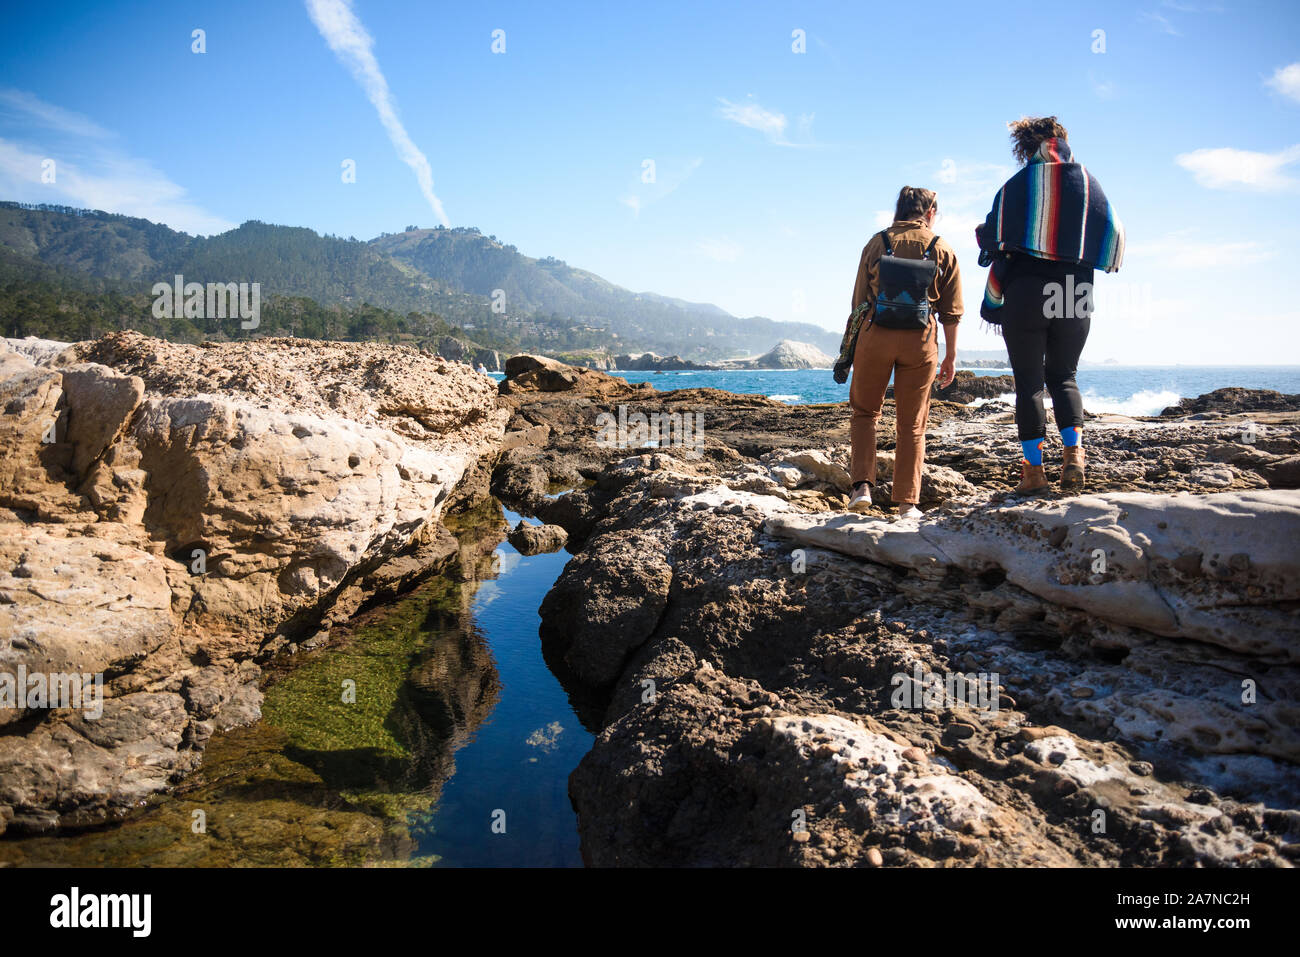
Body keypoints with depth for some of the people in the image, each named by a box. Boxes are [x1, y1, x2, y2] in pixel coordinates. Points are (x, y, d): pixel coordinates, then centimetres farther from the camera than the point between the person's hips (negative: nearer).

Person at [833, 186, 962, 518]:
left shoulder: (876, 243, 6)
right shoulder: (943, 250, 7)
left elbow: (859, 301, 4)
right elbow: (951, 312, 6)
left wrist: (852, 347, 11)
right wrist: (951, 357, 12)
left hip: (875, 335, 0)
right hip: (920, 341, 0)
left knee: (865, 412, 15)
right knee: (911, 425, 8)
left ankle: (862, 485, 0)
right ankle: (907, 503, 9)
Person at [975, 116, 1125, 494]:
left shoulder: (1015, 186, 5)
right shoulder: (1088, 181, 10)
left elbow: (999, 247, 0)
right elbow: (1114, 236, 10)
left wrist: (992, 303, 9)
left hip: (1025, 295, -2)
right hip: (1076, 298, 2)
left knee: (1029, 381, 2)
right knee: (1063, 376, 15)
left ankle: (1034, 468, 0)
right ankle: (1073, 452, -5)